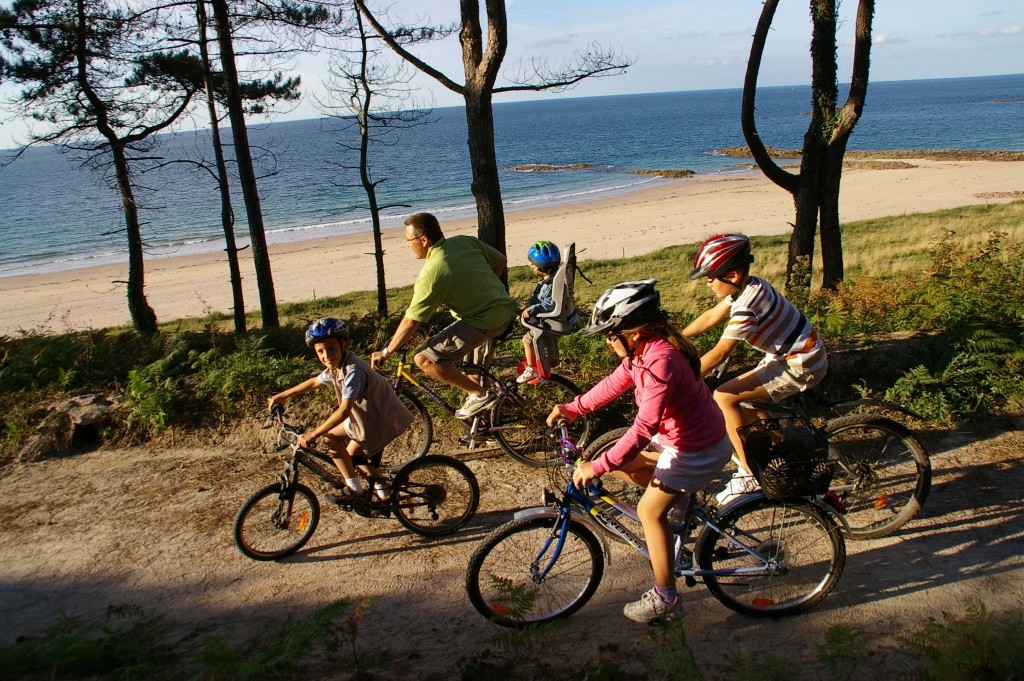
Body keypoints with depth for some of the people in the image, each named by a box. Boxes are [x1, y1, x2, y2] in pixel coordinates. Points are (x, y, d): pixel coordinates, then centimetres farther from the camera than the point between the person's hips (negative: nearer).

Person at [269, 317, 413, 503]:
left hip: (379, 423, -10)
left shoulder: (353, 371, -29)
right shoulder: (335, 368, -1)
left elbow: (344, 410, -36)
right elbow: (314, 382, 19)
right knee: (353, 453, 23)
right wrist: (283, 395, 22)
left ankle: (354, 488, 2)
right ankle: (381, 488, 38)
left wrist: (313, 435, -36)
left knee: (330, 437, -9)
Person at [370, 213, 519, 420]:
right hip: (506, 310, 9)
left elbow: (410, 322, -15)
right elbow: (501, 261, 12)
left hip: (484, 322, -9)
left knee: (424, 359, -8)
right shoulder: (466, 241, 1)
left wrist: (385, 352, -4)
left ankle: (480, 395, -3)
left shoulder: (431, 272, -18)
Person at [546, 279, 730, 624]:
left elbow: (644, 428, -36)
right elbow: (614, 383, 10)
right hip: (677, 434, 9)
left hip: (699, 450, -9)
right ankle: (678, 498, 27)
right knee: (620, 463, 10)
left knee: (650, 511, -2)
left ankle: (665, 599, 11)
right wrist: (572, 408, 7)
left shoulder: (661, 361, -33)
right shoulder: (646, 347, -5)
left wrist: (595, 467, -33)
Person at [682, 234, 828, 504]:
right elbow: (711, 316, 10)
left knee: (724, 397, -14)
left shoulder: (746, 306, -27)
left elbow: (718, 353, -26)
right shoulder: (749, 286, 1)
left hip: (800, 366, -10)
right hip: (793, 353, 10)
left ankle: (749, 475, -5)